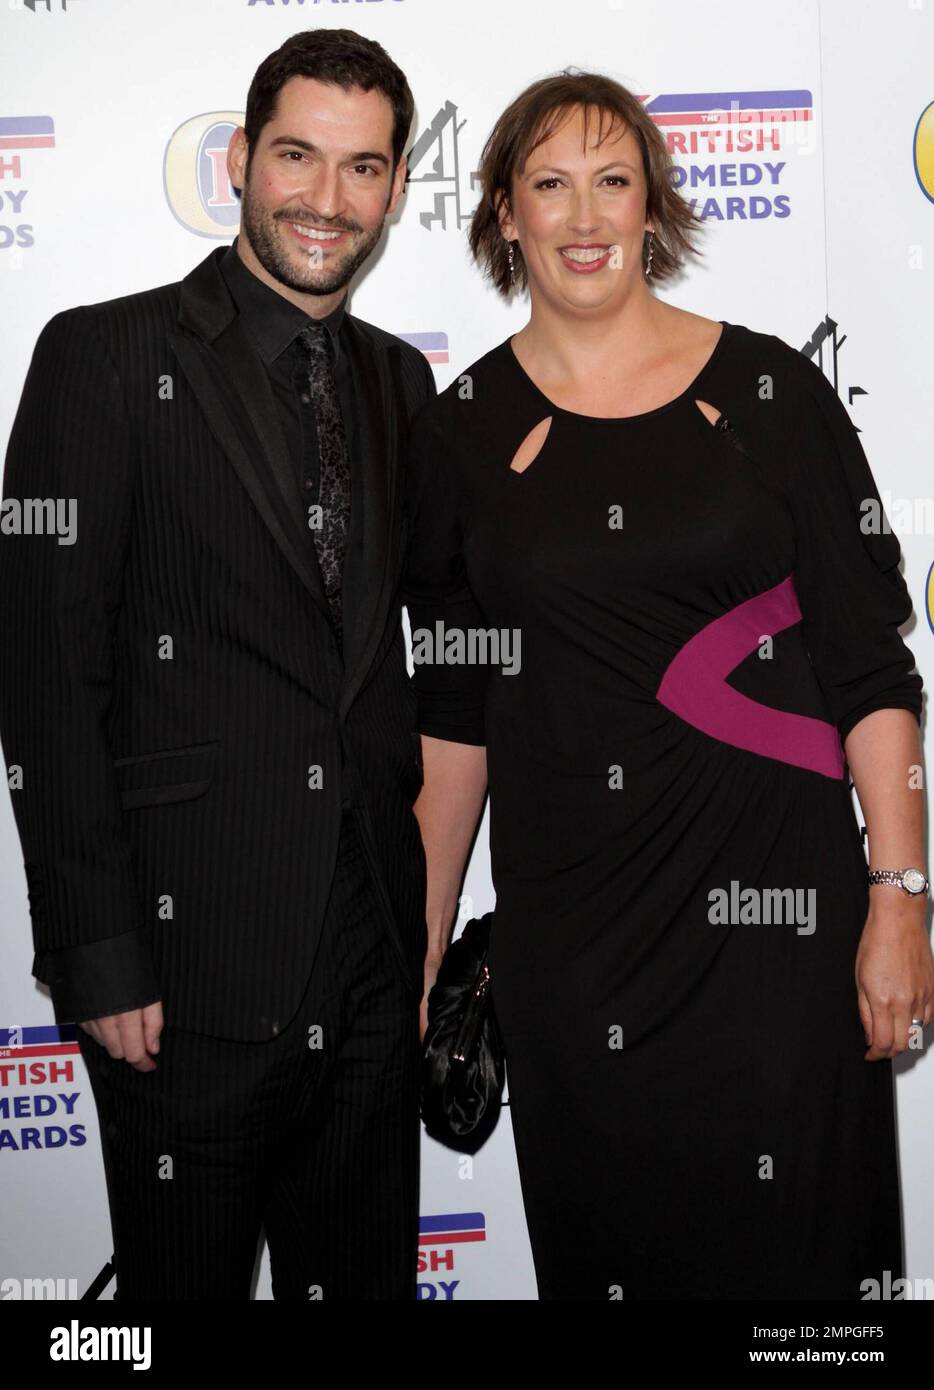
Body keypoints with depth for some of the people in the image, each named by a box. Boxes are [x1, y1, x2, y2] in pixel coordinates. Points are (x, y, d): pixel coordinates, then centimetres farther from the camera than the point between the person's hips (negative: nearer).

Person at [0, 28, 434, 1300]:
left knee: (367, 1275, 18)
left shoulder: (399, 381, 11)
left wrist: (427, 906, 10)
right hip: (191, 962, -5)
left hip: (375, 957, 6)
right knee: (187, 1279, 11)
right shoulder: (107, 356, -6)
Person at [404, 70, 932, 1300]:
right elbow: (455, 708, 7)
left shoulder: (767, 388, 0)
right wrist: (428, 940, 7)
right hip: (566, 912, 1)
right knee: (600, 1239, 11)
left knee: (788, 1239, 7)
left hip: (776, 900, -1)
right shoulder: (465, 427, 3)